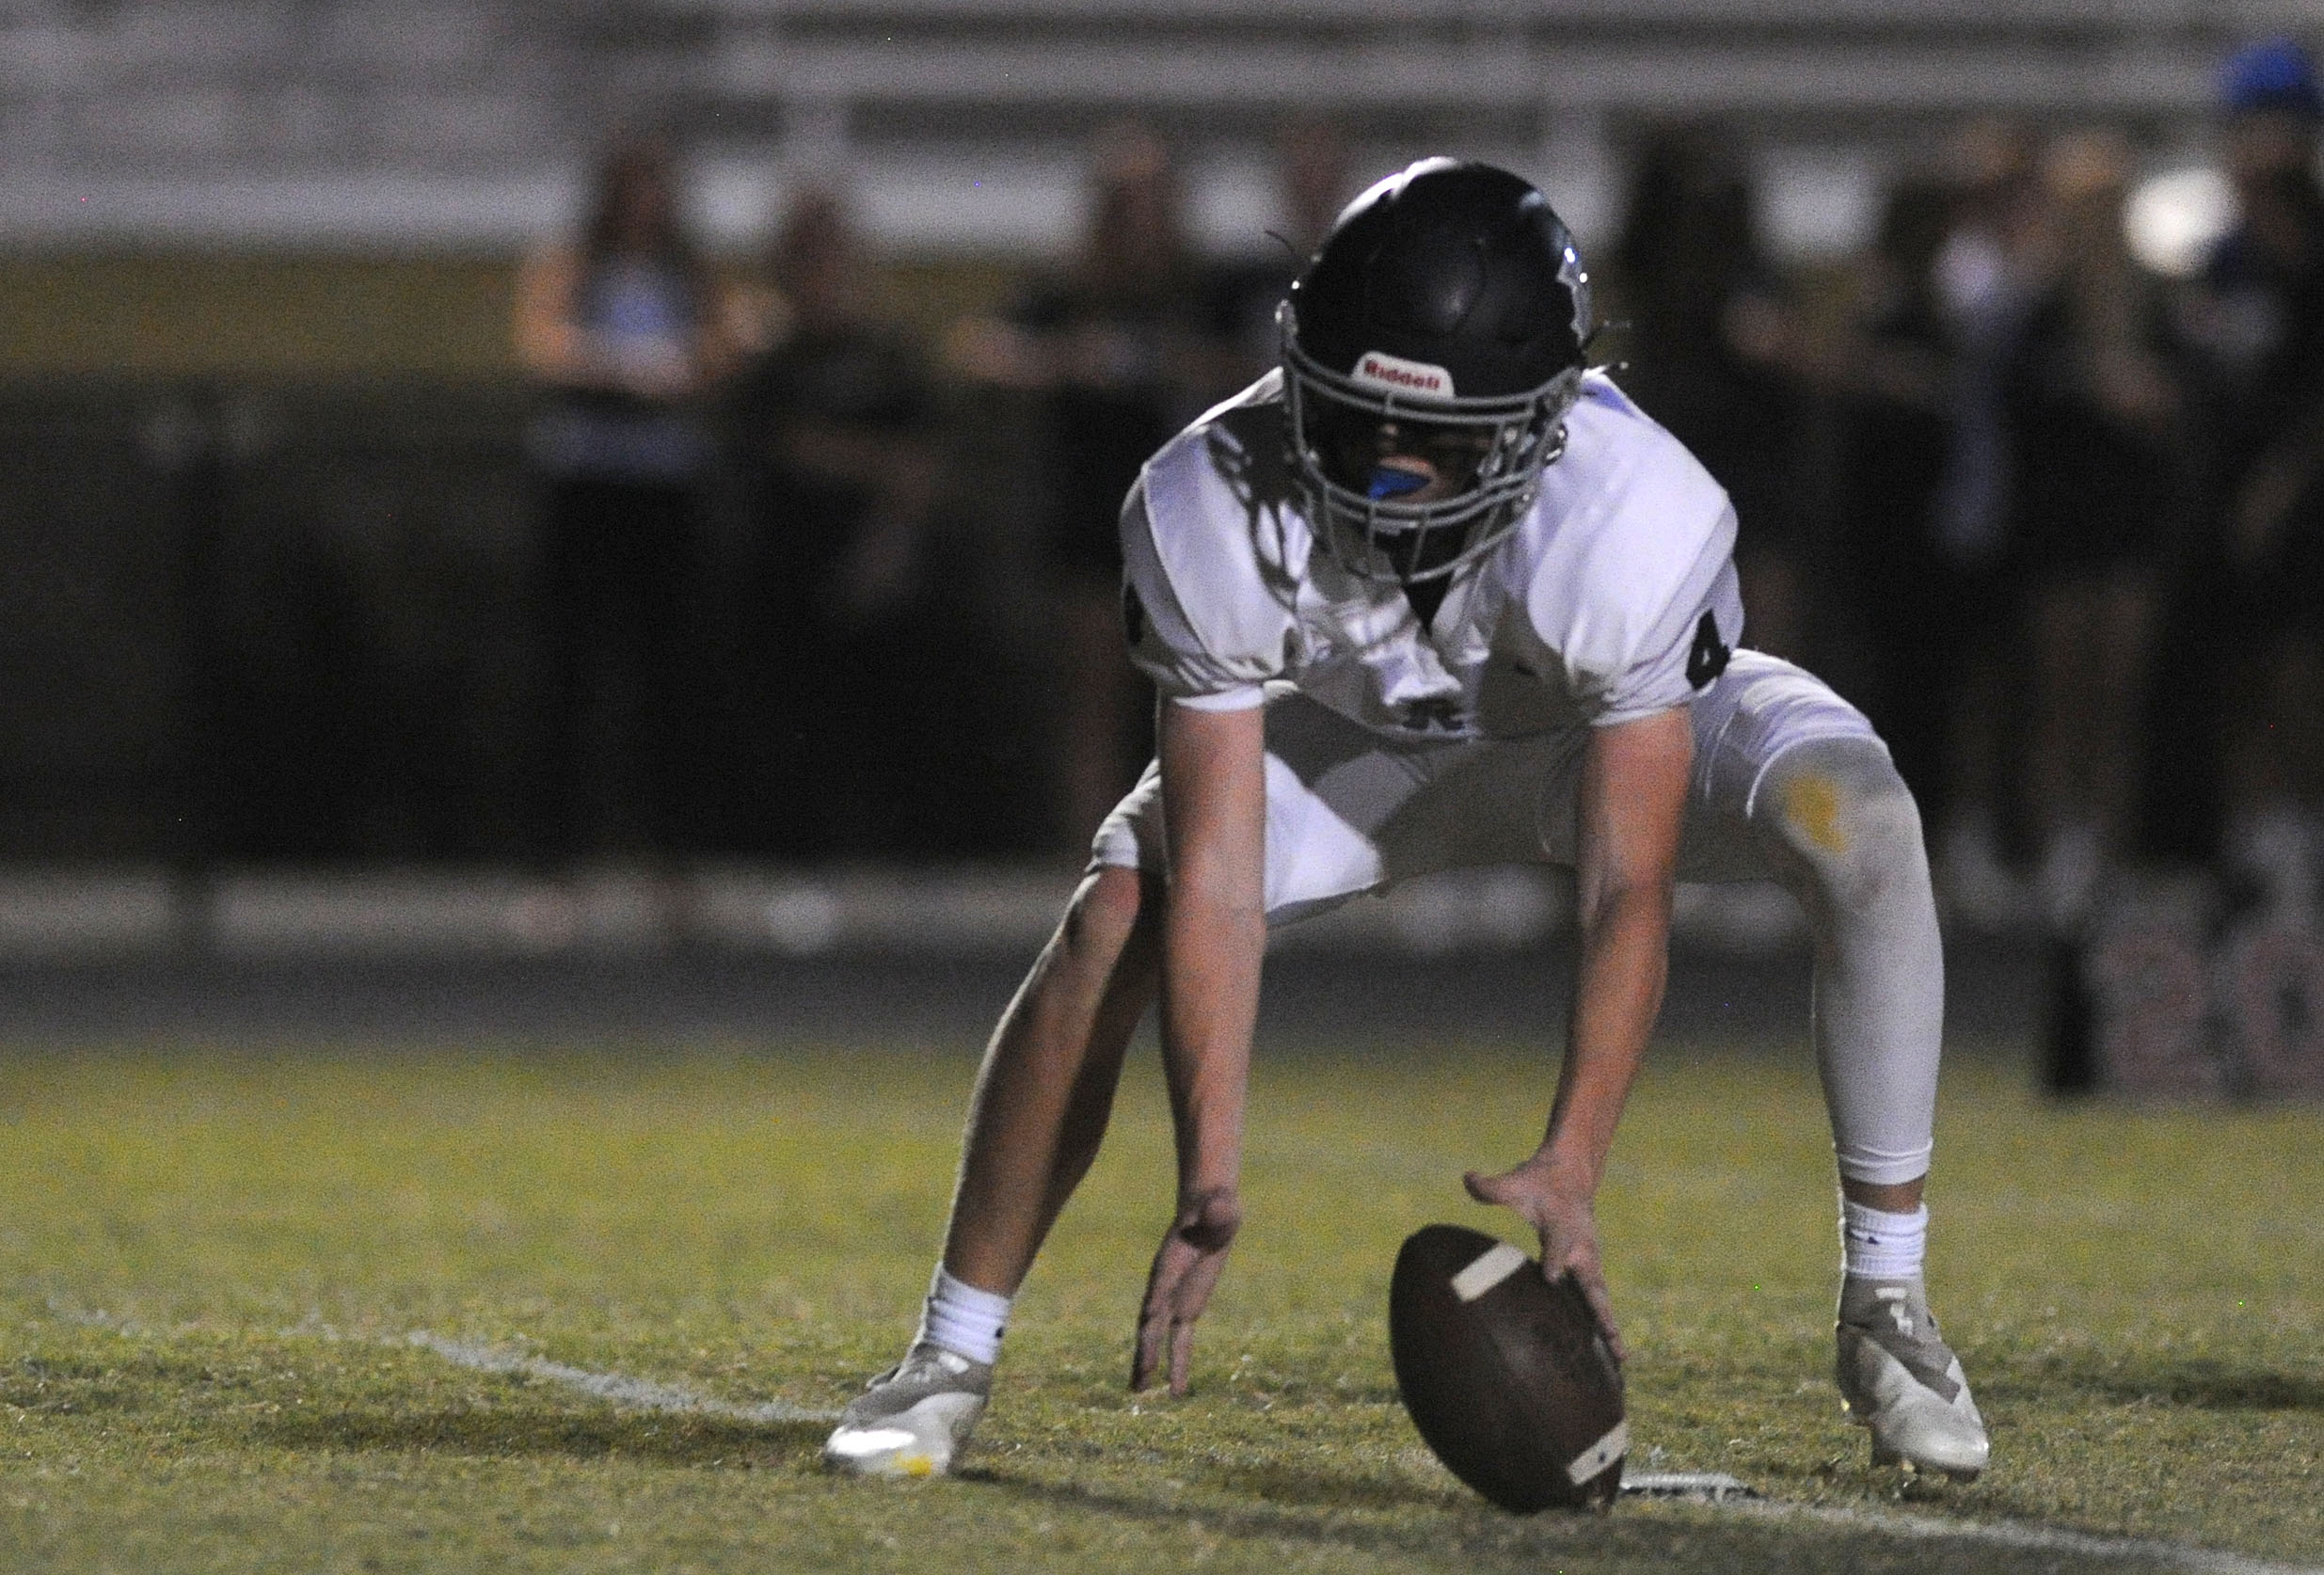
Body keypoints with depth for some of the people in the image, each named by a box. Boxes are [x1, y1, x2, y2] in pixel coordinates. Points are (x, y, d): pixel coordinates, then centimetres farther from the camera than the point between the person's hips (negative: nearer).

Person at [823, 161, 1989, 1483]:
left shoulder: (1632, 520, -41)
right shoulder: (1217, 516, -35)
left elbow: (1627, 892, -37)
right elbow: (1216, 885, -31)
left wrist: (1571, 1170, -48)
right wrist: (1211, 1180, -39)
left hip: (1625, 721, -2)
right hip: (1366, 732, 2)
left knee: (1857, 824, -32)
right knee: (1112, 924, -21)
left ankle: (1887, 1305, -18)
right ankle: (952, 1361, -4)